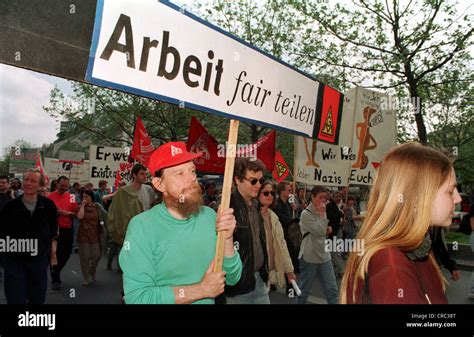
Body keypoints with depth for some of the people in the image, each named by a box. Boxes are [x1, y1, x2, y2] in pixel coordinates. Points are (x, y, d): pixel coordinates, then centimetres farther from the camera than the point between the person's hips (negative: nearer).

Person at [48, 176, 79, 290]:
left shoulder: (71, 197, 4)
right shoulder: (50, 197, -6)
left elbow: (76, 213, 4)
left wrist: (69, 213, -15)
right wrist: (56, 212, -22)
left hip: (68, 230, 4)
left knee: (66, 253, 12)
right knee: (55, 254, 4)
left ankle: (56, 272, 39)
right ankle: (55, 280, 16)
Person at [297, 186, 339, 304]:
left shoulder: (322, 213, 10)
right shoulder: (306, 214, -14)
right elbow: (319, 231, -23)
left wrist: (328, 229, 1)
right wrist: (322, 213, -15)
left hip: (324, 255, 7)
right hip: (309, 257, -7)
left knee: (332, 289, 6)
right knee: (304, 290, 6)